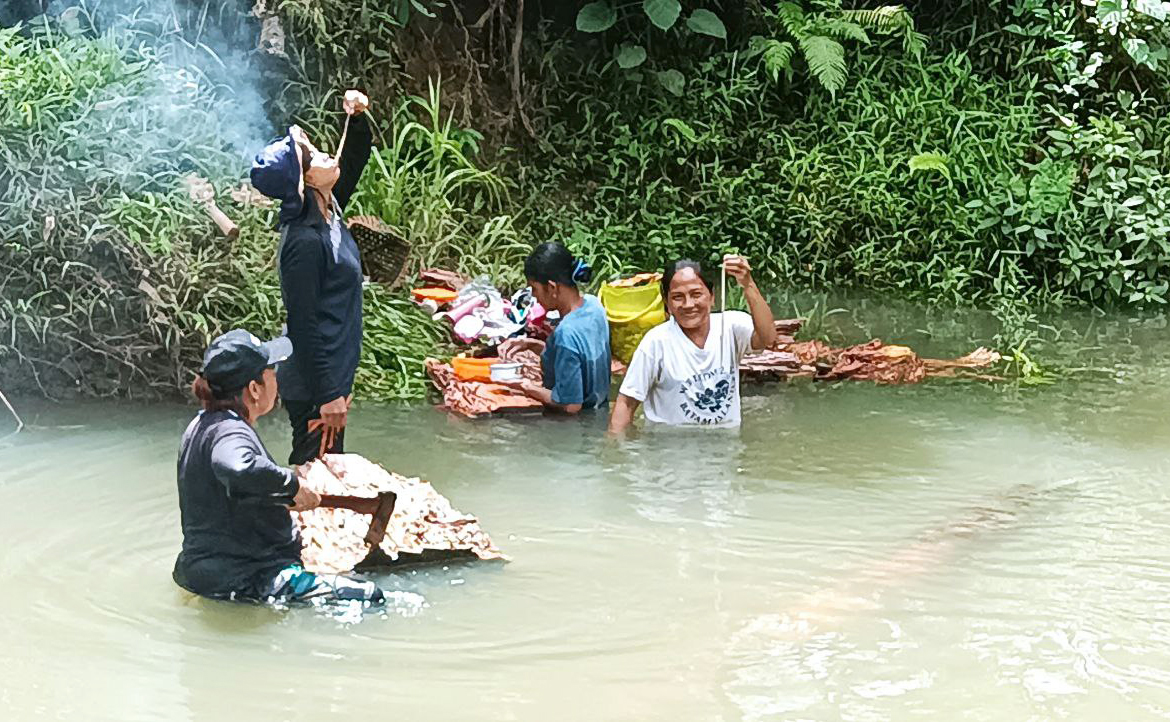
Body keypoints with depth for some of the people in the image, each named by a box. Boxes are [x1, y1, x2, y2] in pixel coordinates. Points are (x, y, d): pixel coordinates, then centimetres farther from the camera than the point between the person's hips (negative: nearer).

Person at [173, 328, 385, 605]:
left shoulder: (202, 425, 11)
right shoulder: (230, 432, -21)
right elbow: (238, 469, -47)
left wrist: (286, 499, 17)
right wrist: (292, 486, -31)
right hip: (240, 580, -10)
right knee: (369, 597, -18)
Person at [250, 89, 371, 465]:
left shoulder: (329, 212, 4)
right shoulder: (305, 240, -22)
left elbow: (355, 160, 24)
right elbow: (302, 325, -23)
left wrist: (358, 118, 7)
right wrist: (327, 395, -23)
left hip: (333, 375, 9)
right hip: (313, 389, -9)